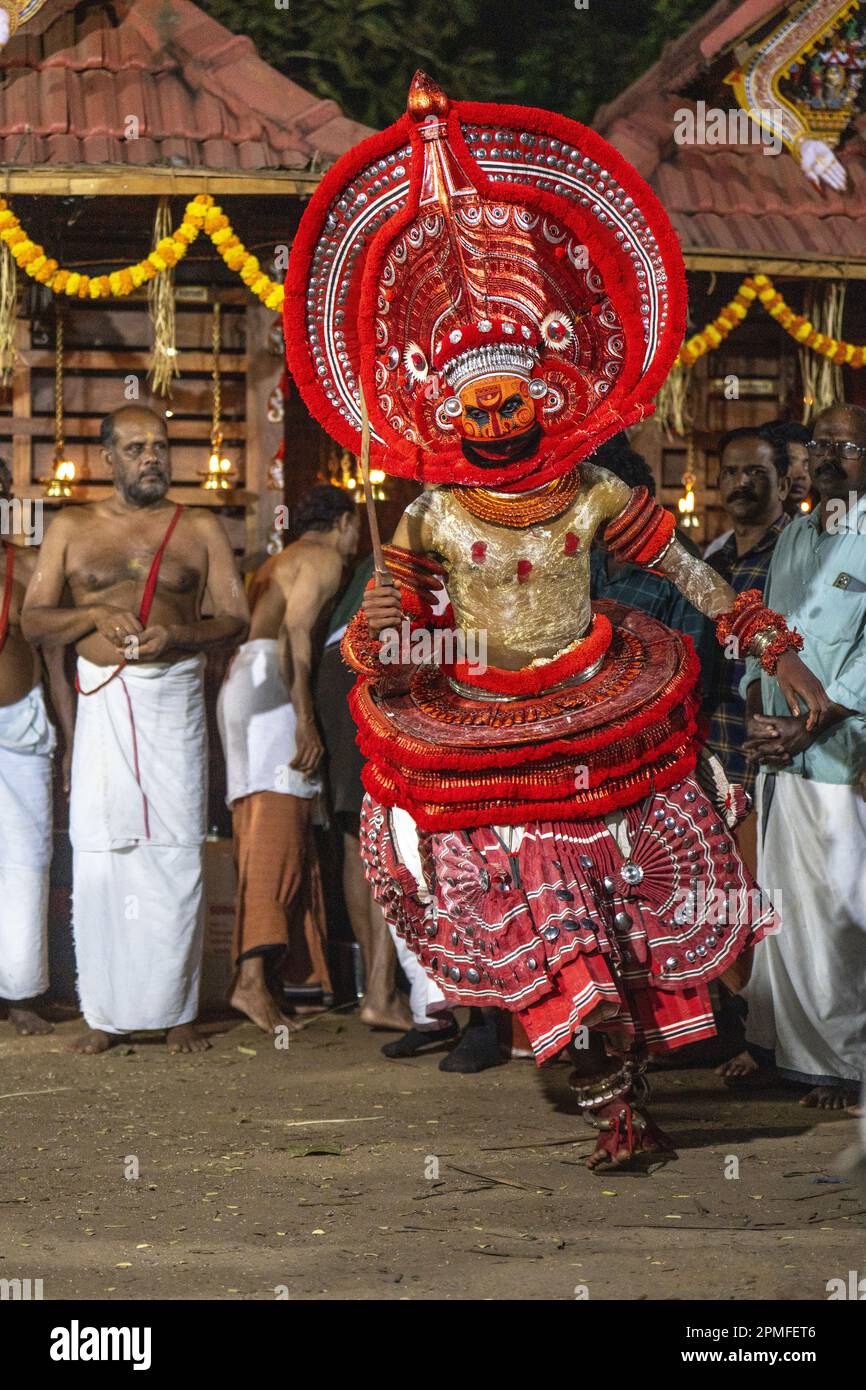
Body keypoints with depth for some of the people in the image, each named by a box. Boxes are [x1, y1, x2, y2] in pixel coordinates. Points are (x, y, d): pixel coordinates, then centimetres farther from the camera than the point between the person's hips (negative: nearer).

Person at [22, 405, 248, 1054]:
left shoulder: (200, 528, 9)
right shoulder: (72, 527, 11)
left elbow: (235, 617, 5)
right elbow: (34, 621, 8)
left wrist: (177, 636, -14)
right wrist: (95, 616, -10)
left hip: (174, 697, -1)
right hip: (101, 700, 1)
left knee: (174, 853, -3)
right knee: (98, 854, -3)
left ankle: (175, 1009, 3)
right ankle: (106, 1013, 3)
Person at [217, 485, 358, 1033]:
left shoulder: (281, 562, 30)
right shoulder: (325, 560, 1)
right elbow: (294, 631, -14)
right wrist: (305, 716, -22)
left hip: (241, 684, 10)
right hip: (273, 685, -10)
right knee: (277, 828, -20)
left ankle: (301, 976, 14)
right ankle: (254, 977, -35)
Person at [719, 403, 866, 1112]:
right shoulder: (794, 539, 15)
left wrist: (807, 727, -15)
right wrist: (758, 715, 1)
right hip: (779, 754, 7)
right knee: (778, 896, 11)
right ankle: (776, 1039, 20)